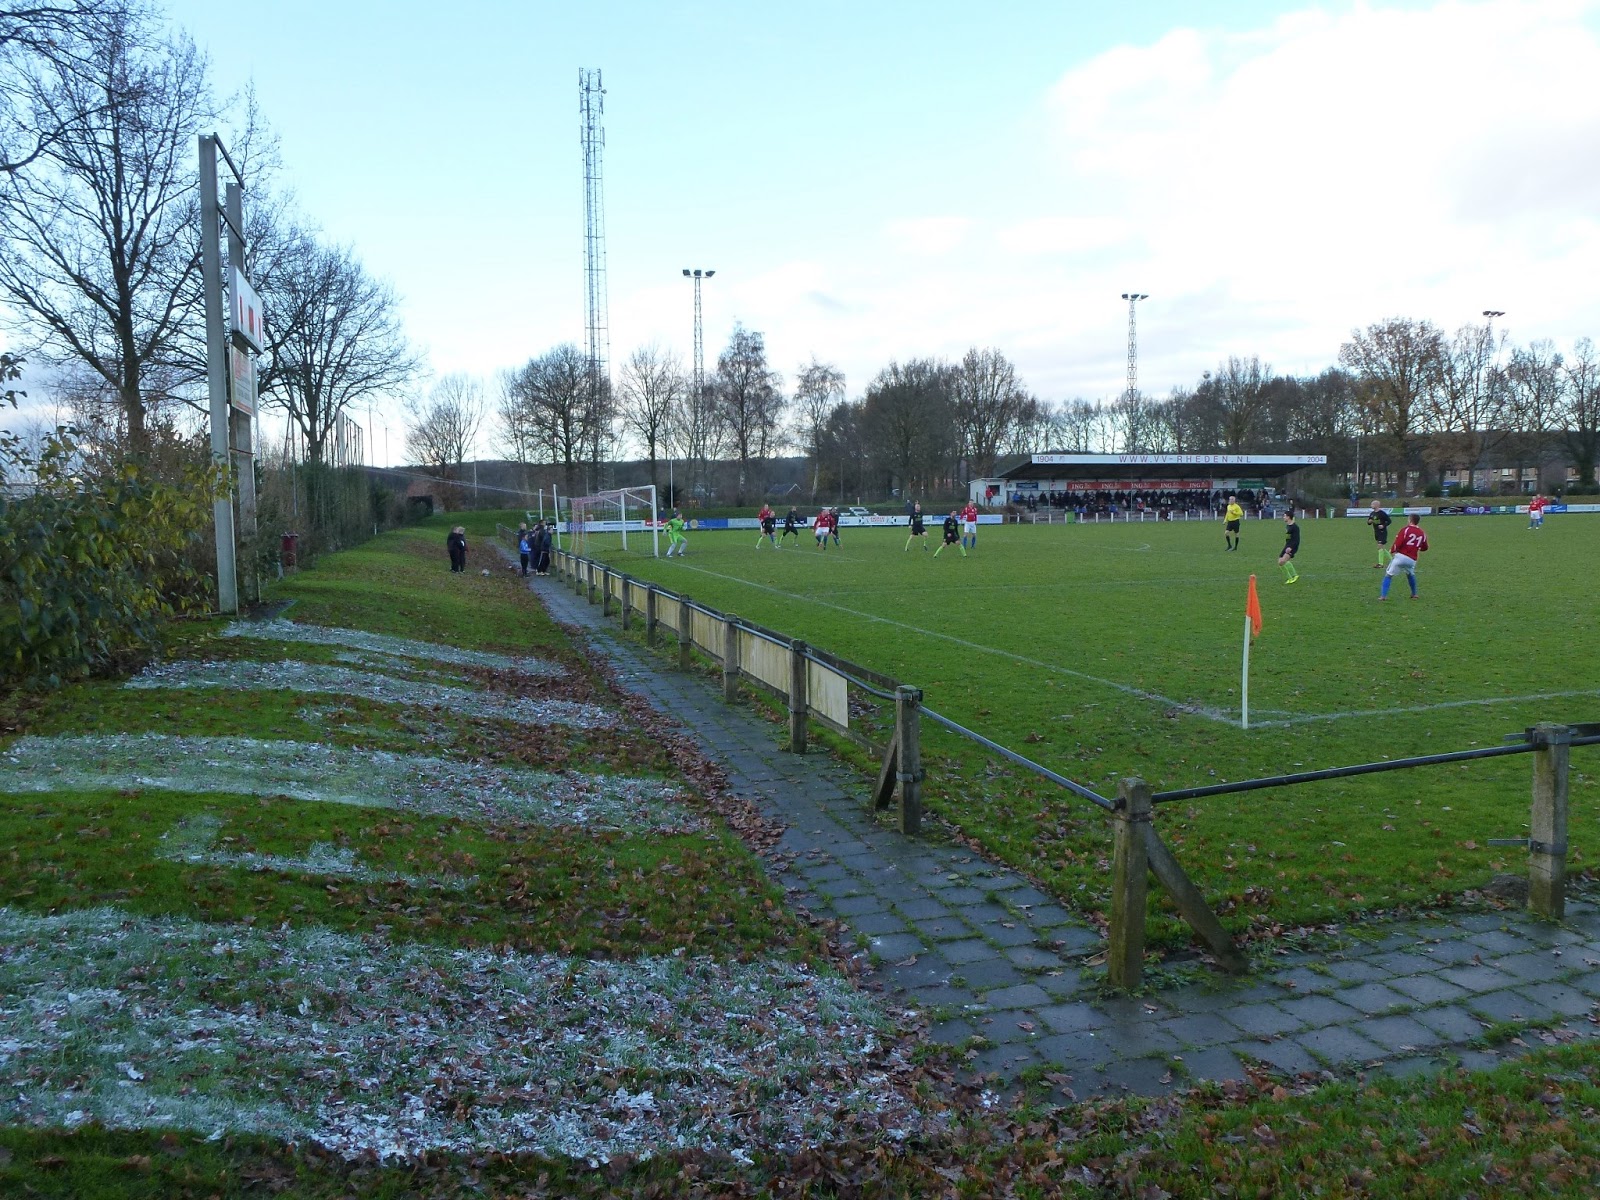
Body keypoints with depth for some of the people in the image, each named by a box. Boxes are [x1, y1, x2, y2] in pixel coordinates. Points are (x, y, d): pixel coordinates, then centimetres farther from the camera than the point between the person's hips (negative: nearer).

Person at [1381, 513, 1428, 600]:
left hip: (1400, 556, -5)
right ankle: (1414, 594, 35)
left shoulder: (1406, 530, -4)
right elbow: (1424, 547, 20)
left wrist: (1392, 551, 3)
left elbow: (1398, 543, -13)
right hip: (1412, 560, 5)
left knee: (1388, 575, 2)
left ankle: (1383, 595, -9)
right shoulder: (1422, 534, 10)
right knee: (1411, 575, 32)